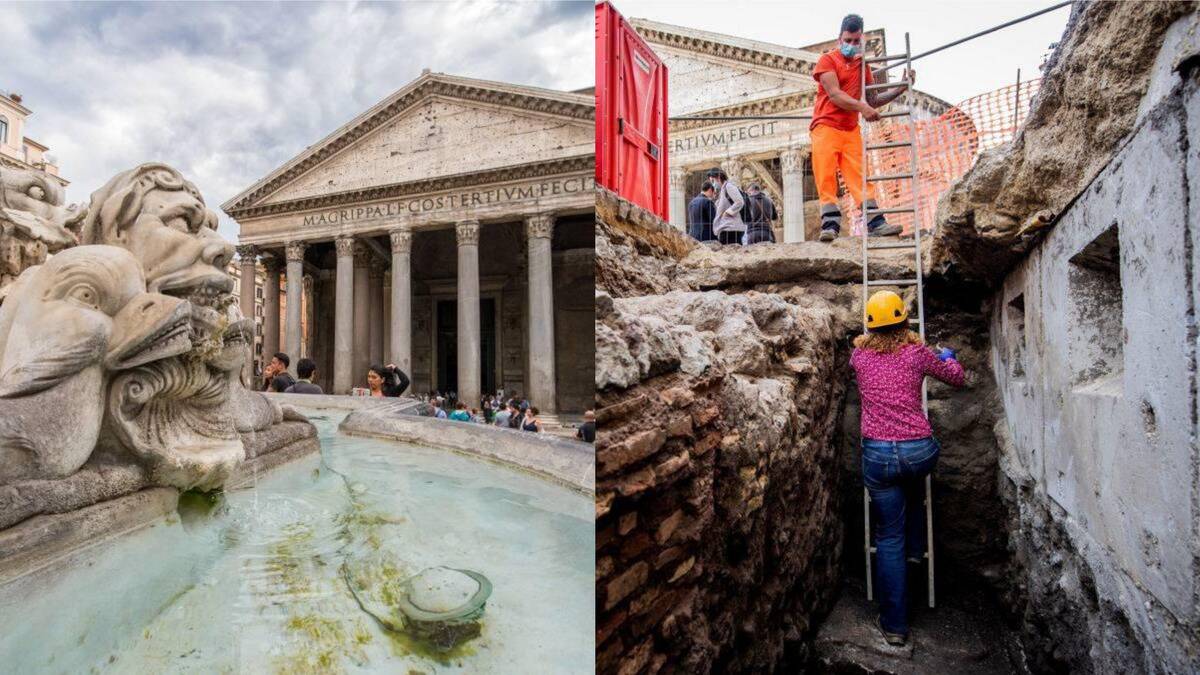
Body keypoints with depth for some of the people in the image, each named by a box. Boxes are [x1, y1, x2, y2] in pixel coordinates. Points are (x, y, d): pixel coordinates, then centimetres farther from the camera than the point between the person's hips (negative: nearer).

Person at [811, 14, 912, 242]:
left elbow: (873, 99, 19)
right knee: (825, 178, -10)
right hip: (826, 127, -4)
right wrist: (862, 107, -23)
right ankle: (830, 224, -11)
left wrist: (900, 87, 8)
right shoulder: (827, 60, 1)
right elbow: (834, 95, -12)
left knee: (860, 176, -2)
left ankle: (875, 223, -6)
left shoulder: (862, 65, 18)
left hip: (851, 129, 5)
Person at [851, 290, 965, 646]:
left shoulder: (859, 354, 3)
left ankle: (895, 625, 15)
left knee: (889, 538, 9)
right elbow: (957, 378, 18)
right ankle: (916, 547, 52)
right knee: (914, 486, 39)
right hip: (920, 450, 1)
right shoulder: (917, 352, 1)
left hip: (878, 454, -1)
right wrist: (948, 358, 40)